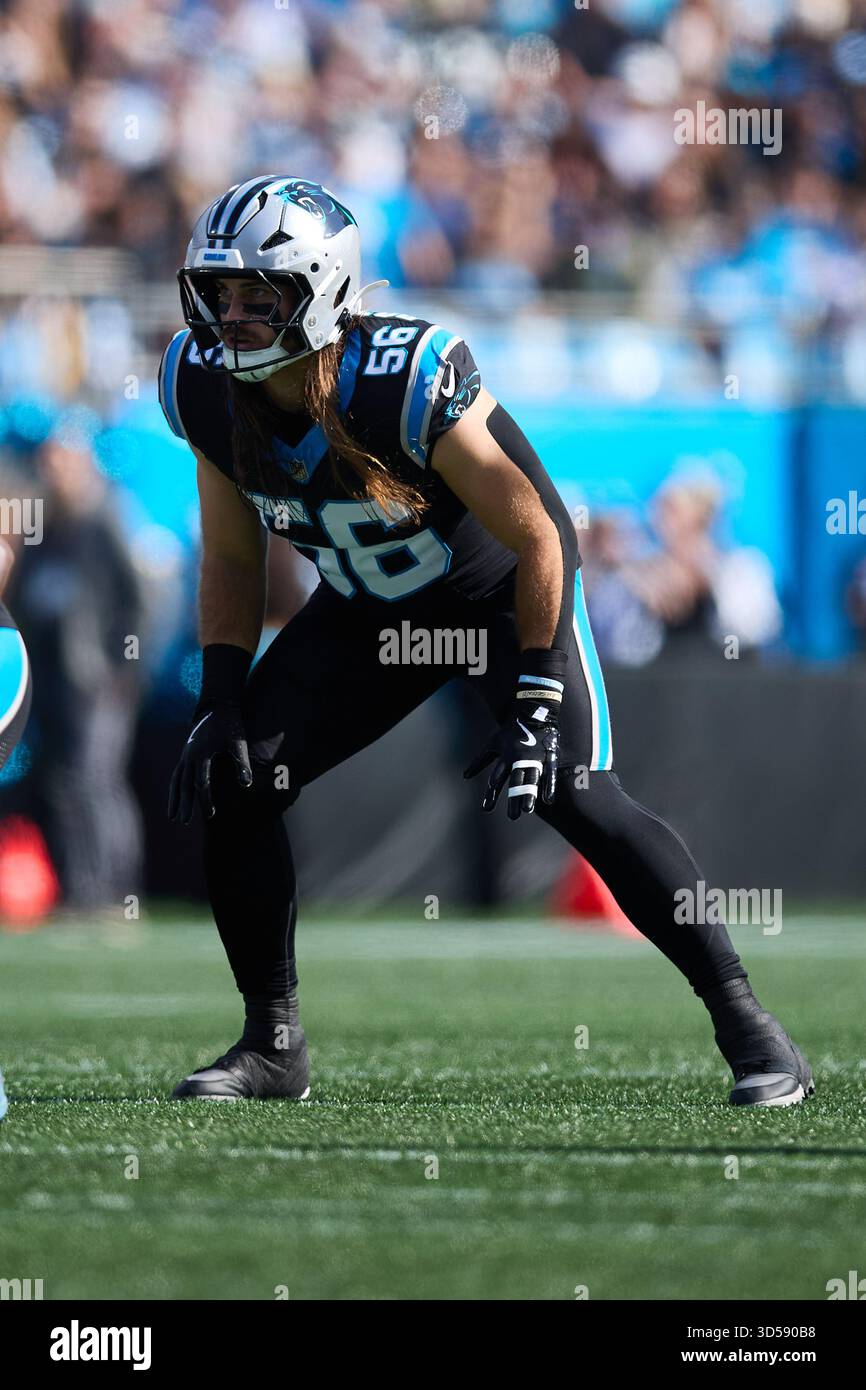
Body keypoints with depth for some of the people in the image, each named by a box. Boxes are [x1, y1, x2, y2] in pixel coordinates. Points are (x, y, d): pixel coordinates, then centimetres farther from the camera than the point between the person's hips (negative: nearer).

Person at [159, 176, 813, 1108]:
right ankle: (271, 1045, 6)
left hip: (500, 594, -6)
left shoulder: (407, 382, -34)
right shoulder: (205, 390, -16)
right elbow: (231, 559, 2)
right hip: (367, 608, 6)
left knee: (576, 796, -22)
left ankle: (749, 1031, -13)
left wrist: (533, 707, -23)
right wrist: (220, 704, -8)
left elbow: (537, 540, -23)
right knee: (232, 781, -9)